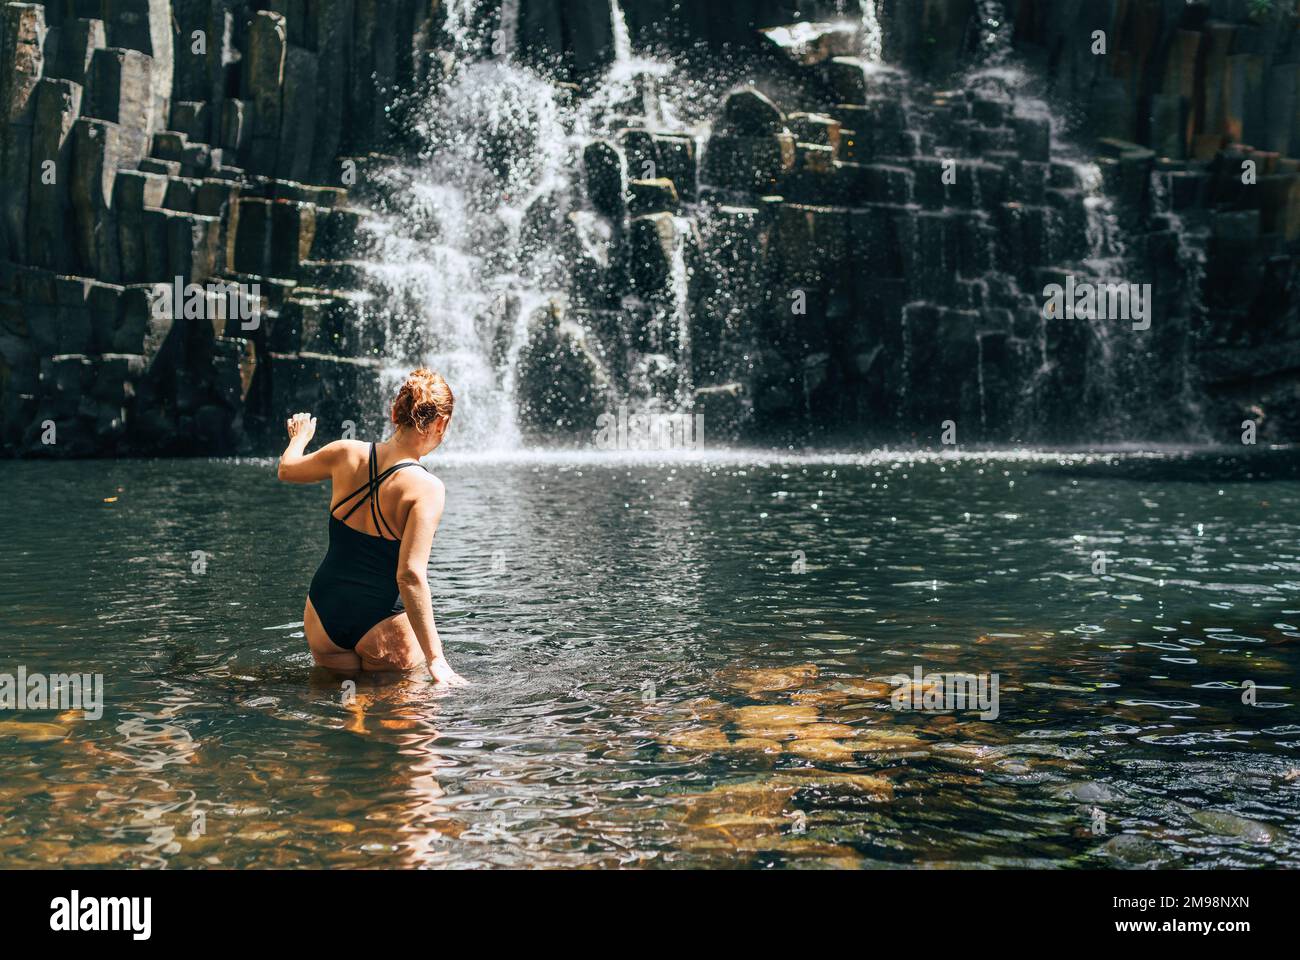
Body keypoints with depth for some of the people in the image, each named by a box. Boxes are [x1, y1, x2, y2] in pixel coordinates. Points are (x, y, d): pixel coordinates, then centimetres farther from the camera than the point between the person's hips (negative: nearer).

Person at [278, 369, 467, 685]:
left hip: (322, 620, 5)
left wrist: (299, 438, 40)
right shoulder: (426, 488, -19)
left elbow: (286, 470, 17)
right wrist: (435, 658, -23)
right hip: (382, 627, -5)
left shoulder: (346, 454, -4)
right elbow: (410, 575, -25)